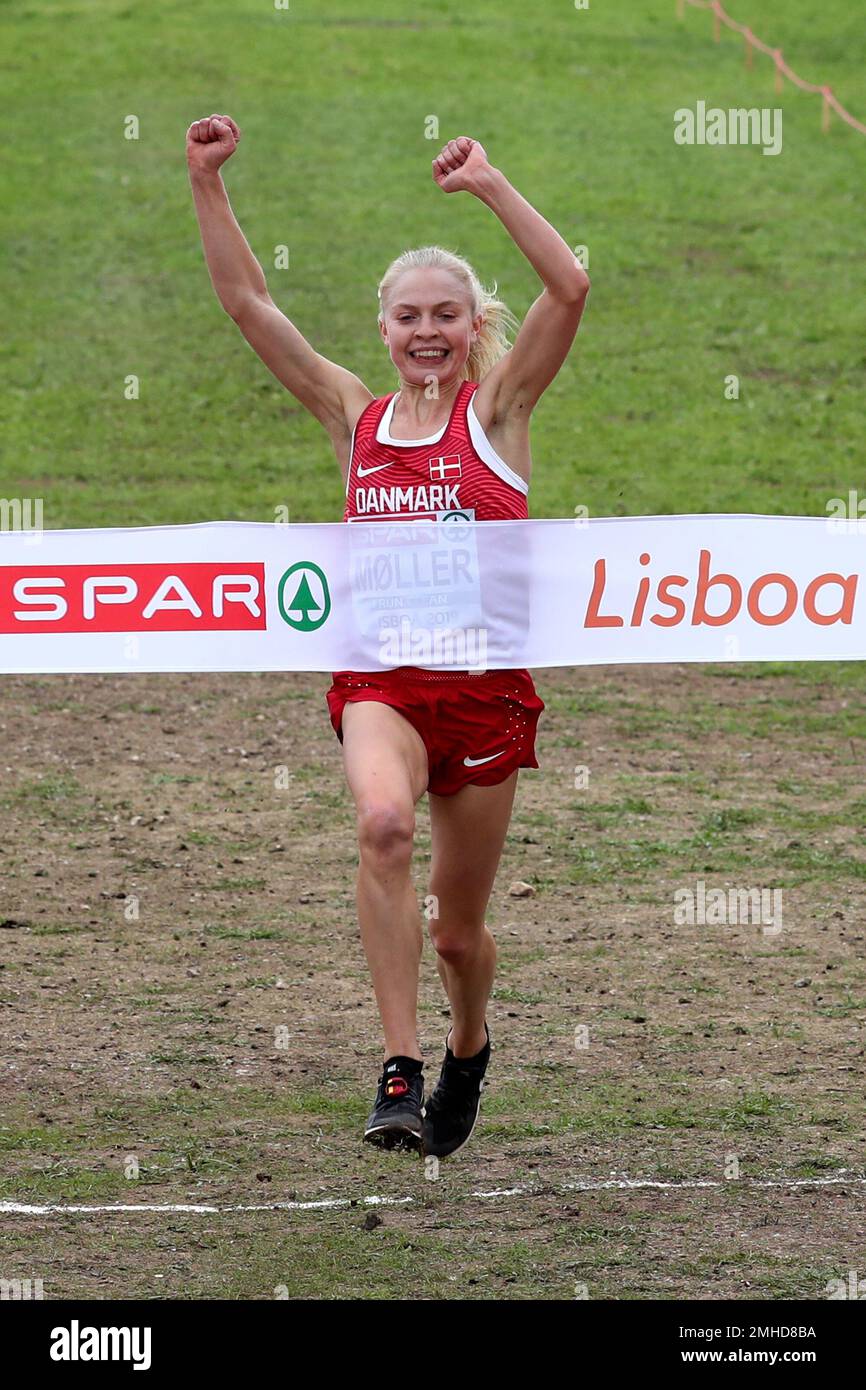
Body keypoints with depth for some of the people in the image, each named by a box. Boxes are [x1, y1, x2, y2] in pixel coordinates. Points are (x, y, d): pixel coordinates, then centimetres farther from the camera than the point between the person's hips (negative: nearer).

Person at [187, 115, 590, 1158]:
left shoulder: (498, 408, 3)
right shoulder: (355, 419, 9)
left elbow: (569, 287, -11)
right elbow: (247, 302, 5)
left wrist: (489, 184, -15)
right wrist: (207, 184, -3)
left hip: (486, 683, 0)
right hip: (380, 680, 1)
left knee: (458, 925, 9)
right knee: (382, 820, -33)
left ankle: (468, 1051, 44)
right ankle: (399, 1073, -32)